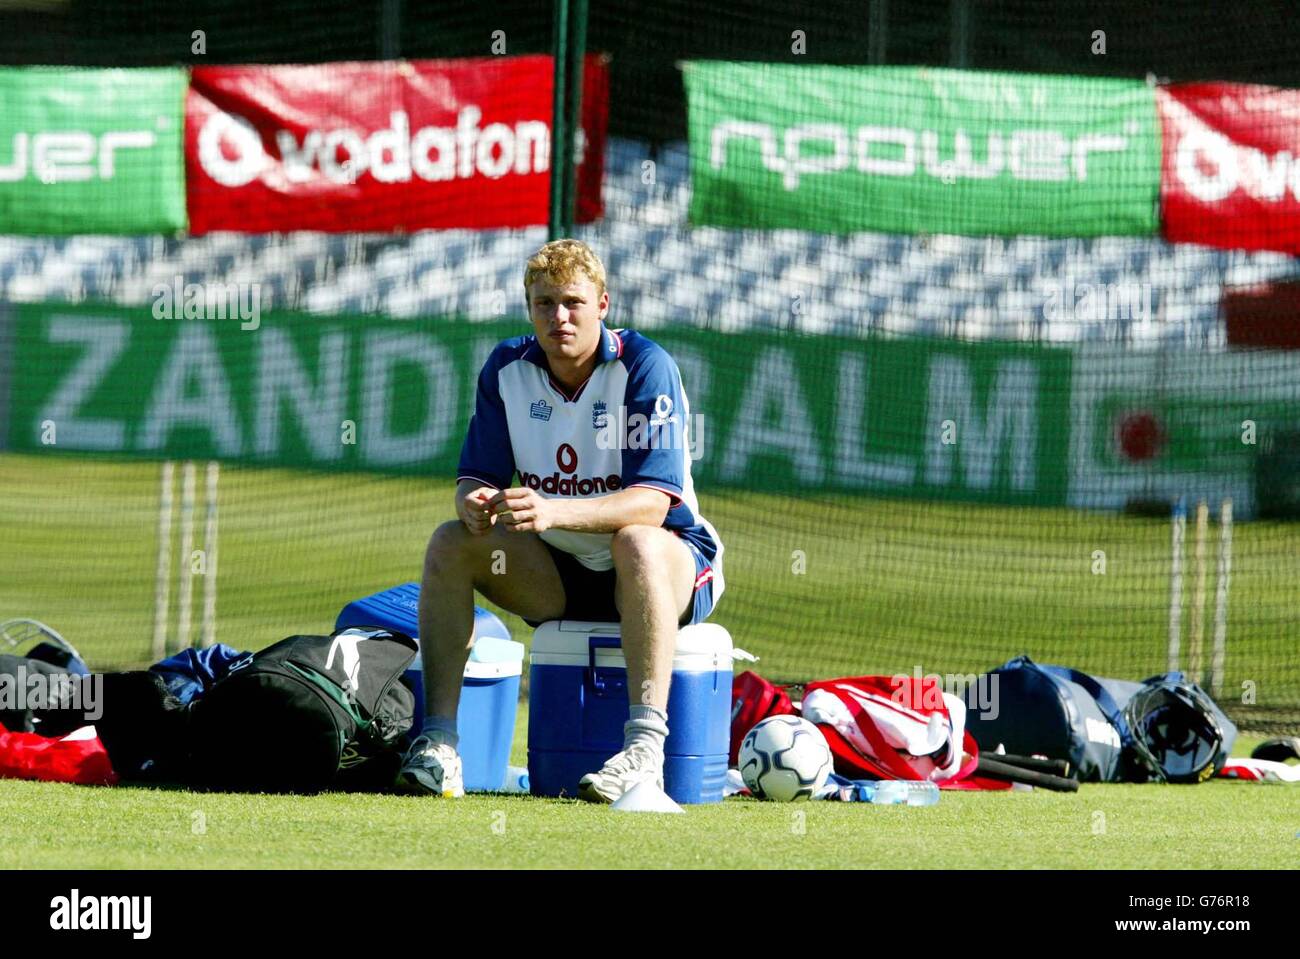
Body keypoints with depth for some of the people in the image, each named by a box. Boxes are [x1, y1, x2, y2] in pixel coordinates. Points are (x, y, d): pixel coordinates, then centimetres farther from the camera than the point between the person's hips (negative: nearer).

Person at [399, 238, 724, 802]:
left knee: (638, 544, -38)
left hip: (675, 566, -5)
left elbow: (653, 503, -27)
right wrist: (475, 501, -29)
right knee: (450, 544, -16)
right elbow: (476, 476, -2)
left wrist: (555, 512, -44)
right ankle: (437, 744, -24)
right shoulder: (507, 368, -2)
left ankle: (645, 750, -50)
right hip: (557, 575, 5)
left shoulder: (644, 367, -18)